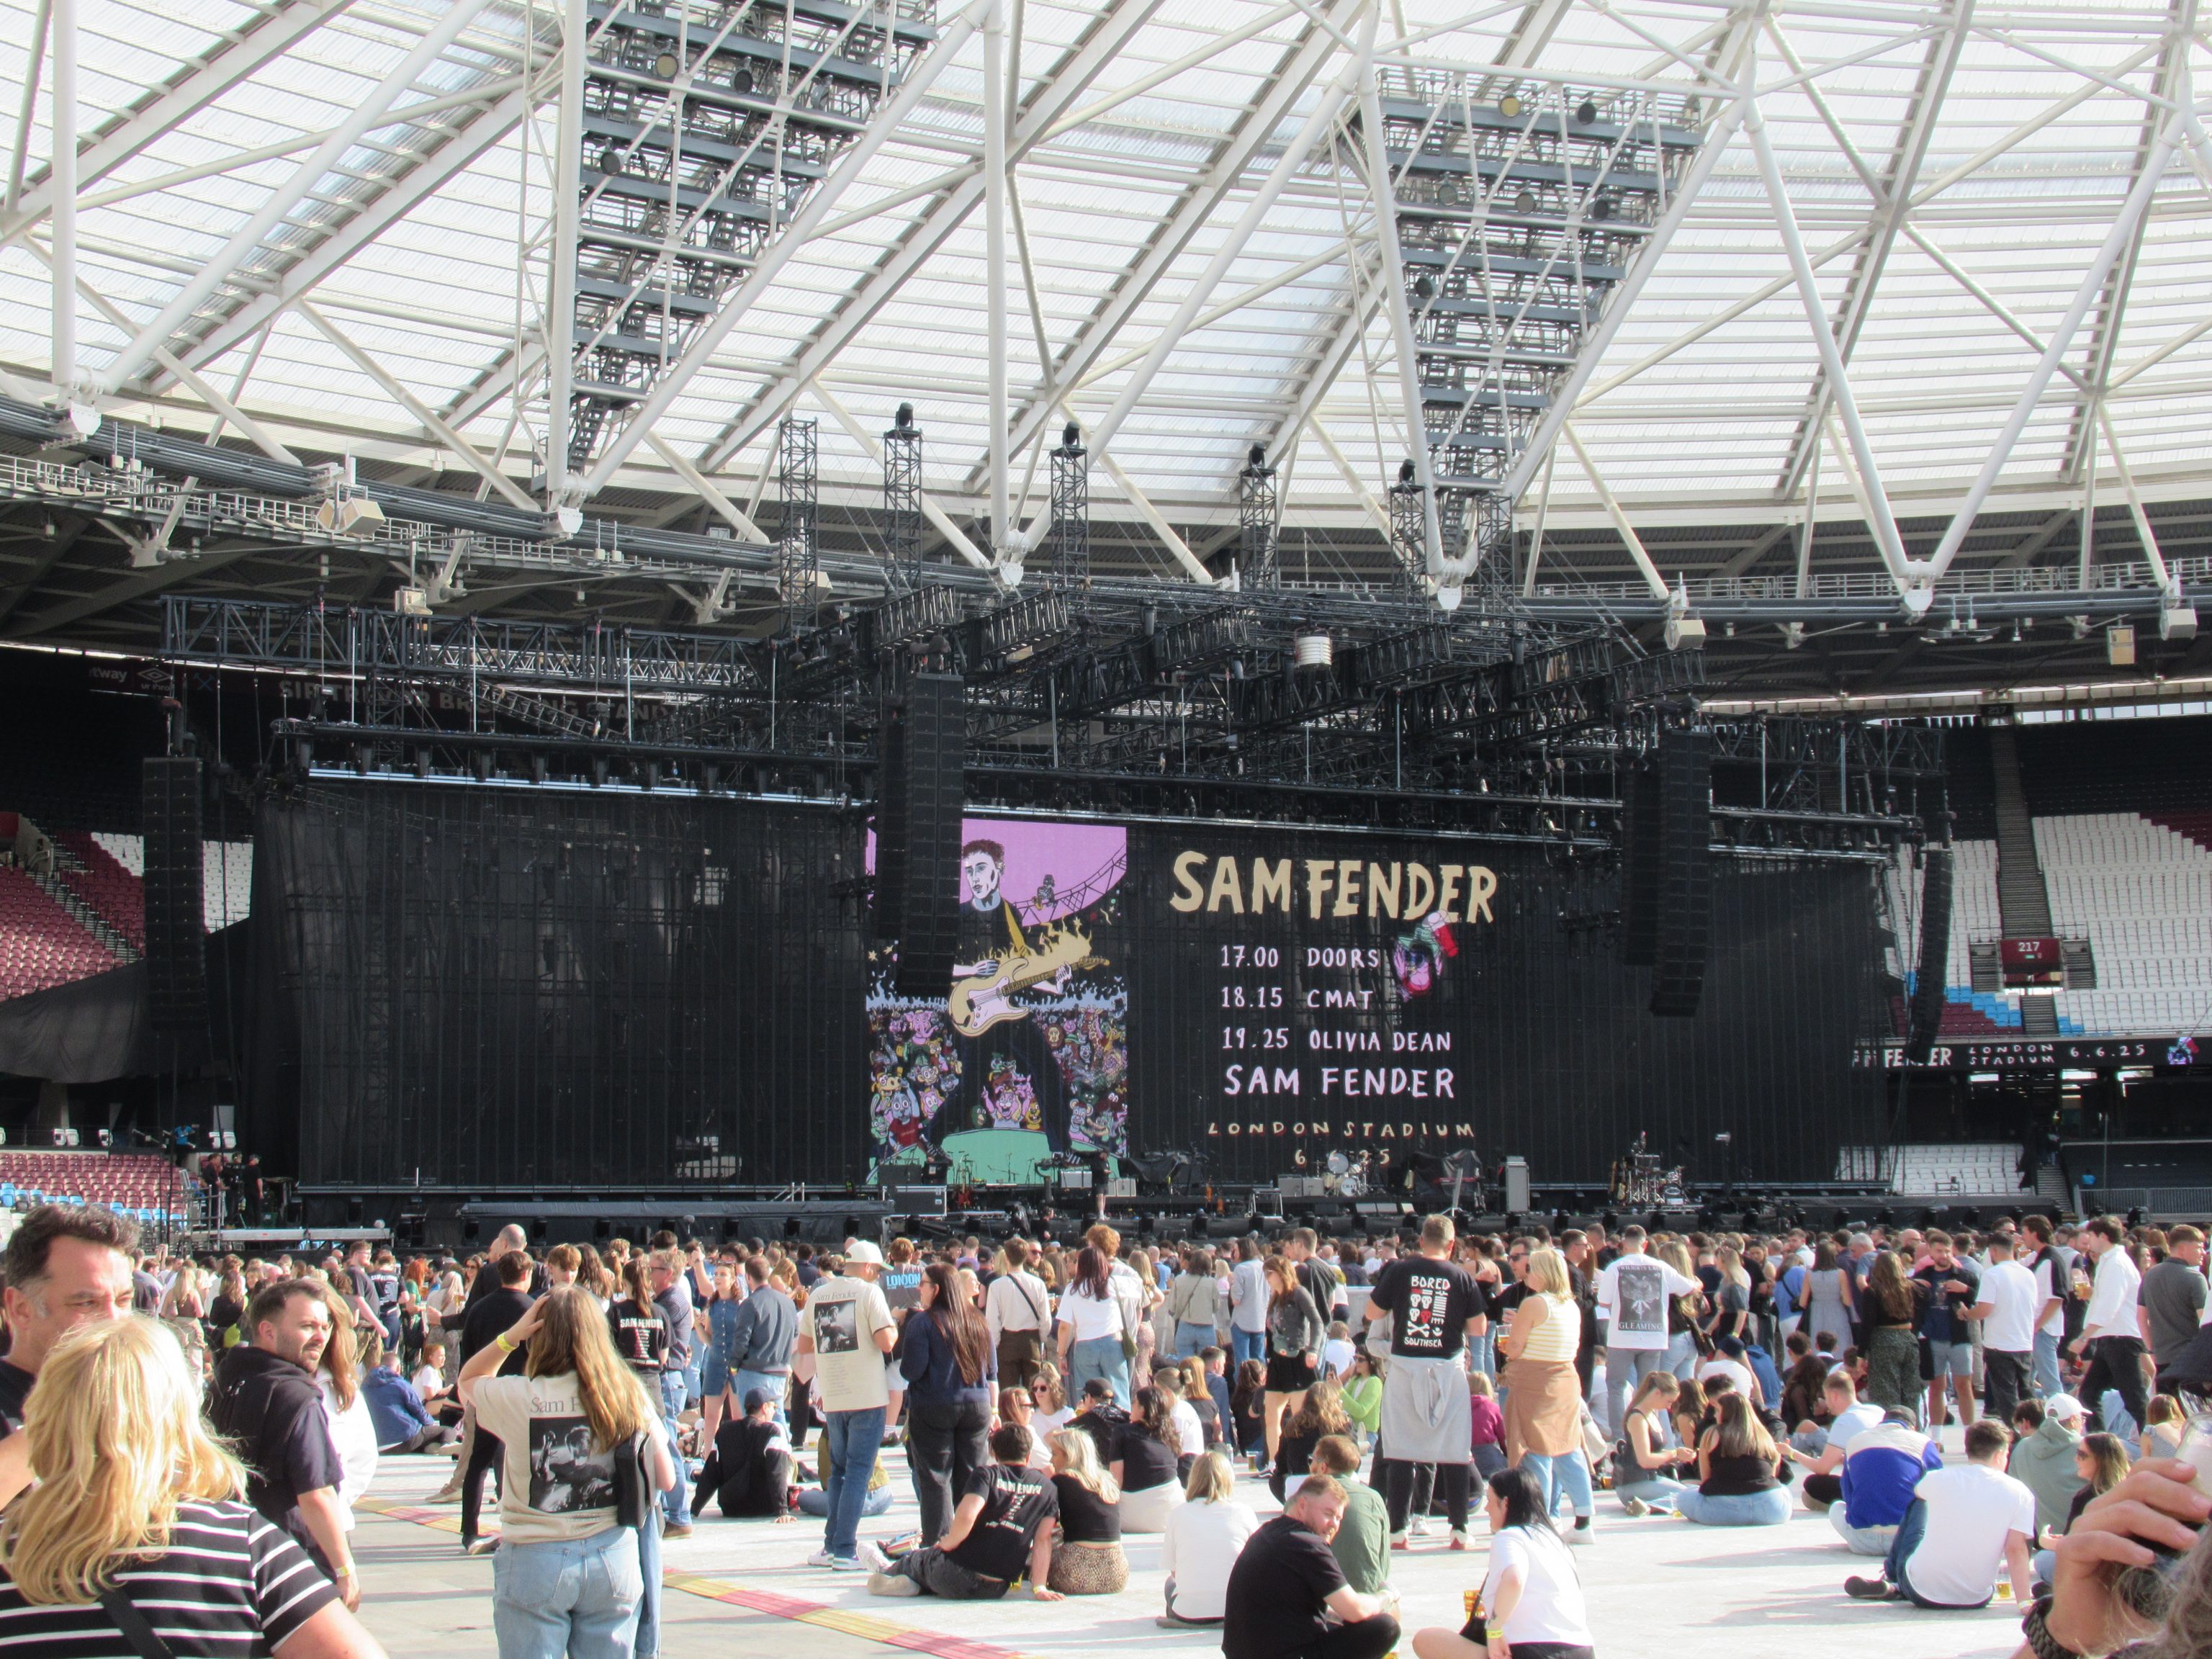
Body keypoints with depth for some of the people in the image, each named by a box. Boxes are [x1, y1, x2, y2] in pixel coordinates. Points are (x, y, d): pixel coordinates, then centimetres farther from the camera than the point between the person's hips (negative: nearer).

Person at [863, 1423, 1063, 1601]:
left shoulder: (987, 1474, -8)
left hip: (954, 1581, -3)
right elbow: (1043, 1540, -3)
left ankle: (888, 1571, 58)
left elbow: (966, 1516, -24)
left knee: (917, 1559, 33)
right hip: (996, 1591, 3)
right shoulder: (1048, 1489, 2)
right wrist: (1039, 1588, -5)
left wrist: (948, 1542, -8)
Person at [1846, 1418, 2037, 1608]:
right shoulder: (2020, 1494, -8)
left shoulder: (1939, 1480, -4)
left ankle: (1891, 1576, 37)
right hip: (1976, 1600, 0)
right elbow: (2016, 1550, -14)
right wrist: (2025, 1603, -10)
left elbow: (1917, 1491, 21)